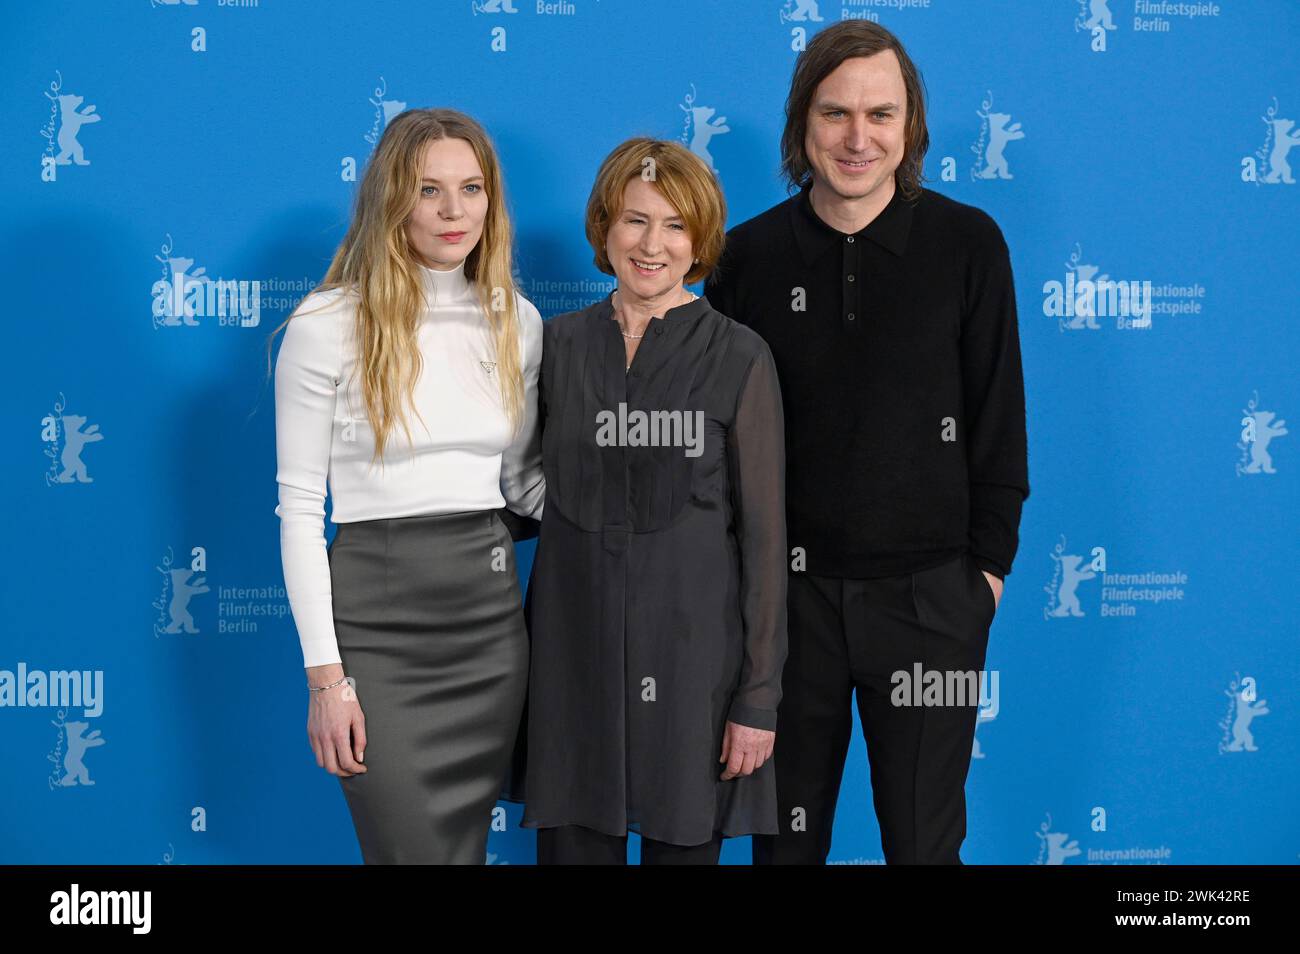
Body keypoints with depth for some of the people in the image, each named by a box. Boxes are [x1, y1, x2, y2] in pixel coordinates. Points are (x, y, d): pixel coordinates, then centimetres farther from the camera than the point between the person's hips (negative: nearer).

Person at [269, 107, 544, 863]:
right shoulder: (328, 326, -6)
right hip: (378, 618, -4)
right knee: (413, 848, -3)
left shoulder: (519, 321, 8)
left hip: (491, 613, 5)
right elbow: (299, 509, -5)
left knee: (469, 843, 12)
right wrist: (326, 677, -10)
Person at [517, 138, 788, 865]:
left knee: (685, 843, 7)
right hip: (575, 648, 3)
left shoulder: (738, 357, -4)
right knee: (574, 845, 7)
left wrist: (759, 696, -7)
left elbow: (763, 532, -5)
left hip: (691, 650, -2)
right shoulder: (560, 344, 6)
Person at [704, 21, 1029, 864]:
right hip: (786, 590, 1)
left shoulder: (968, 245, -4)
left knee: (925, 839, 10)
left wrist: (989, 564, -2)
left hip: (929, 595, -1)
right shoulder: (752, 254, 0)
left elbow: (998, 417, 0)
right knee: (787, 835, 15)